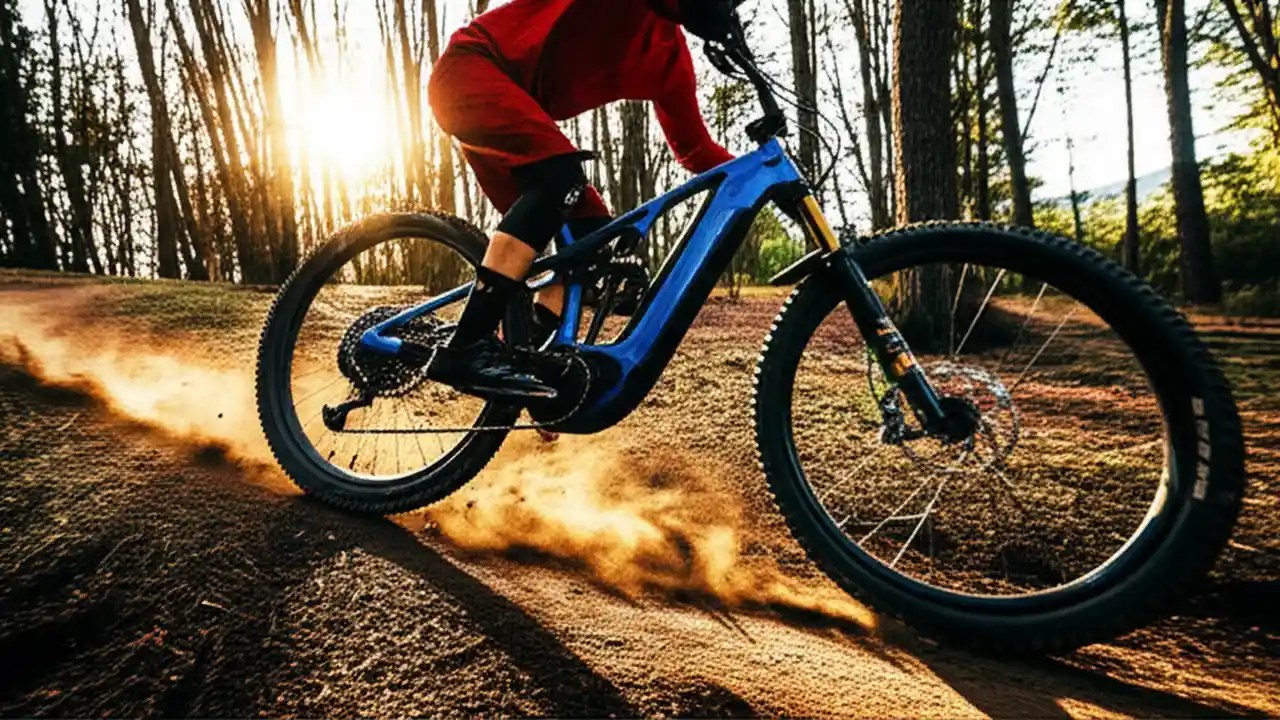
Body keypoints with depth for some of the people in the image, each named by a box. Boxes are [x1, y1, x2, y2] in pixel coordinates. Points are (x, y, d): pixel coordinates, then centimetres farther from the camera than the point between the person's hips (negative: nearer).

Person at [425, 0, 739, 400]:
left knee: (591, 230, -4)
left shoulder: (670, 55, 6)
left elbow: (694, 148, 11)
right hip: (470, 70, -7)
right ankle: (467, 347, -32)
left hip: (516, 115, 8)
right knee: (562, 176, -30)